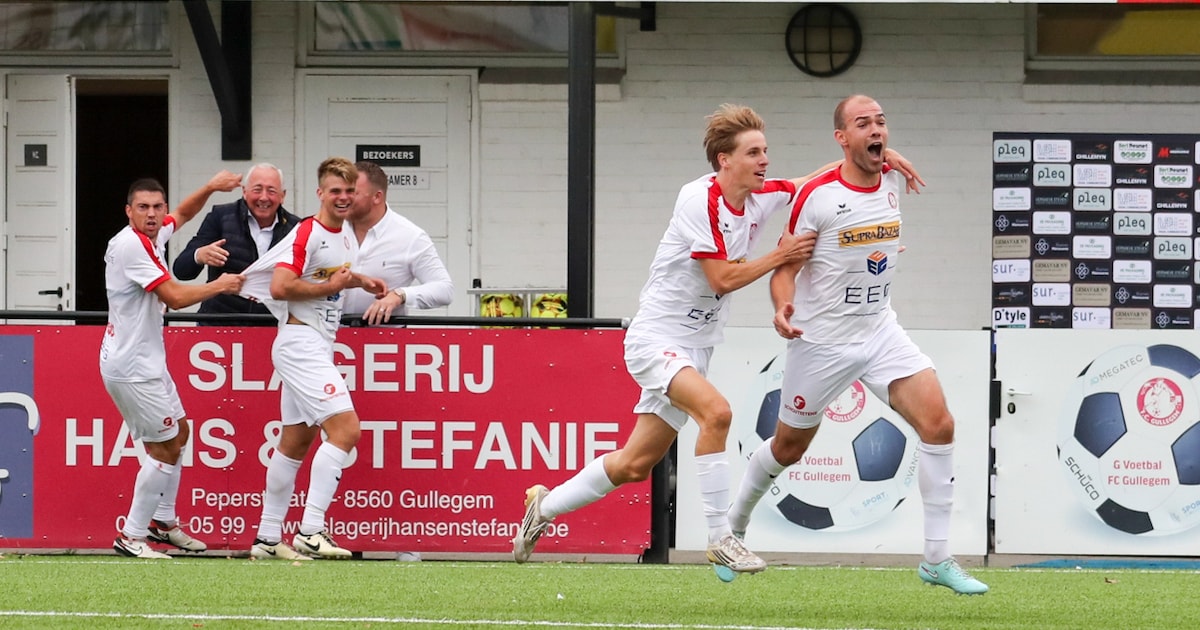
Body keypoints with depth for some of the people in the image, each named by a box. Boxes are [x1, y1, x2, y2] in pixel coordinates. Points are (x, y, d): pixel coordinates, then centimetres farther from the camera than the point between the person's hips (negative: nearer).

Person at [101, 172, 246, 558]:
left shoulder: (152, 235, 6)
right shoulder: (130, 244, -22)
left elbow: (182, 215, 29)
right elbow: (175, 297, -24)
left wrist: (210, 188, 12)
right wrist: (220, 286, -10)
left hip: (148, 361, 10)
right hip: (131, 367, -10)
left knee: (178, 433, 21)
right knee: (165, 447, -7)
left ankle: (162, 521, 31)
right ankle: (131, 536, -2)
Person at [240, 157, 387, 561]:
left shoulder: (345, 235, 14)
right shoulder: (307, 233, -14)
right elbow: (280, 287, -22)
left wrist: (360, 282, 15)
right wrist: (330, 285, -17)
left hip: (318, 346, 10)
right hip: (300, 342, -10)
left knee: (295, 442, 11)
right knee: (345, 429, -19)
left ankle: (268, 538, 16)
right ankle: (311, 532, -21)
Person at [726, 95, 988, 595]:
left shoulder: (892, 182, 1)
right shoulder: (817, 196, -16)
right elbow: (785, 265, -12)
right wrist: (783, 305, -28)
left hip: (880, 330, 4)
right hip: (821, 341, -4)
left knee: (938, 424, -14)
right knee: (788, 449, 10)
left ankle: (937, 559, -9)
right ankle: (734, 526, 39)